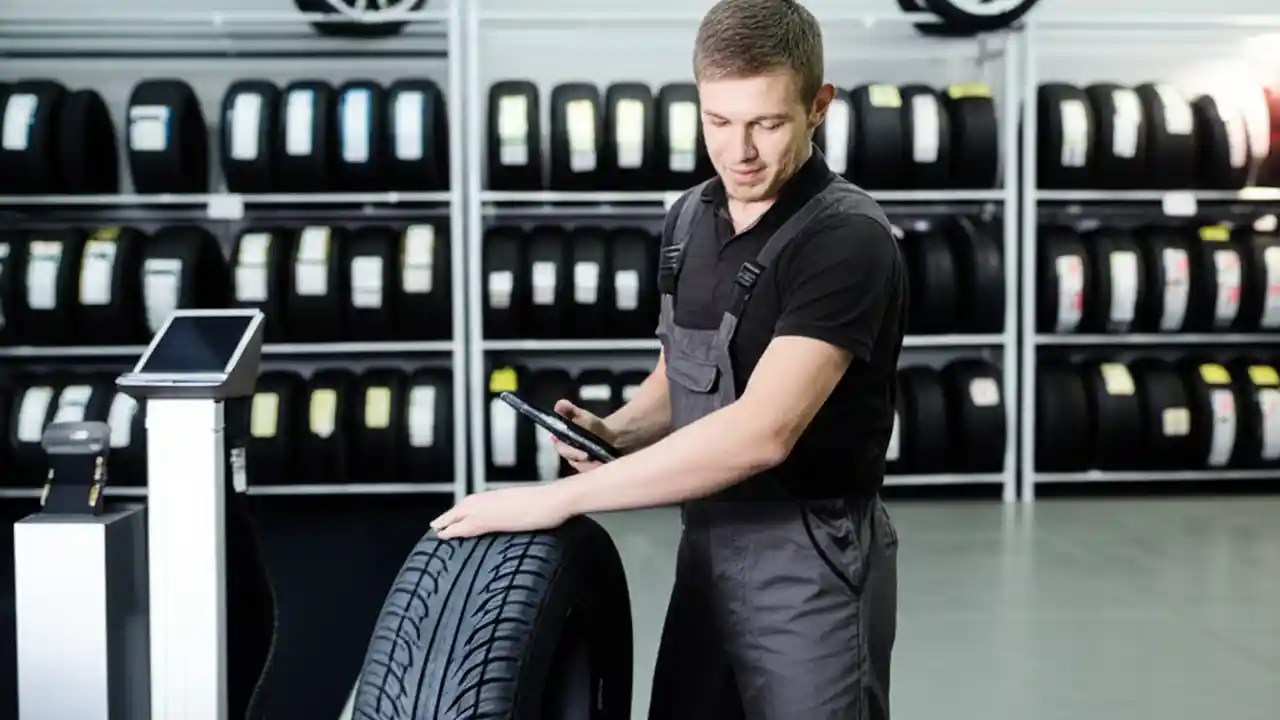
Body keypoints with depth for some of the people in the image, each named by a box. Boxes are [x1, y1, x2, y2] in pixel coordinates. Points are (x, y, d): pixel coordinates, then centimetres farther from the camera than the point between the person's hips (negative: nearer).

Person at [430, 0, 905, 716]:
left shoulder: (848, 238, -20)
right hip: (708, 548, 7)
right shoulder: (691, 217, 4)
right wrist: (616, 432, -5)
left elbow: (762, 431, -30)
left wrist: (564, 496, -30)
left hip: (810, 562, -7)